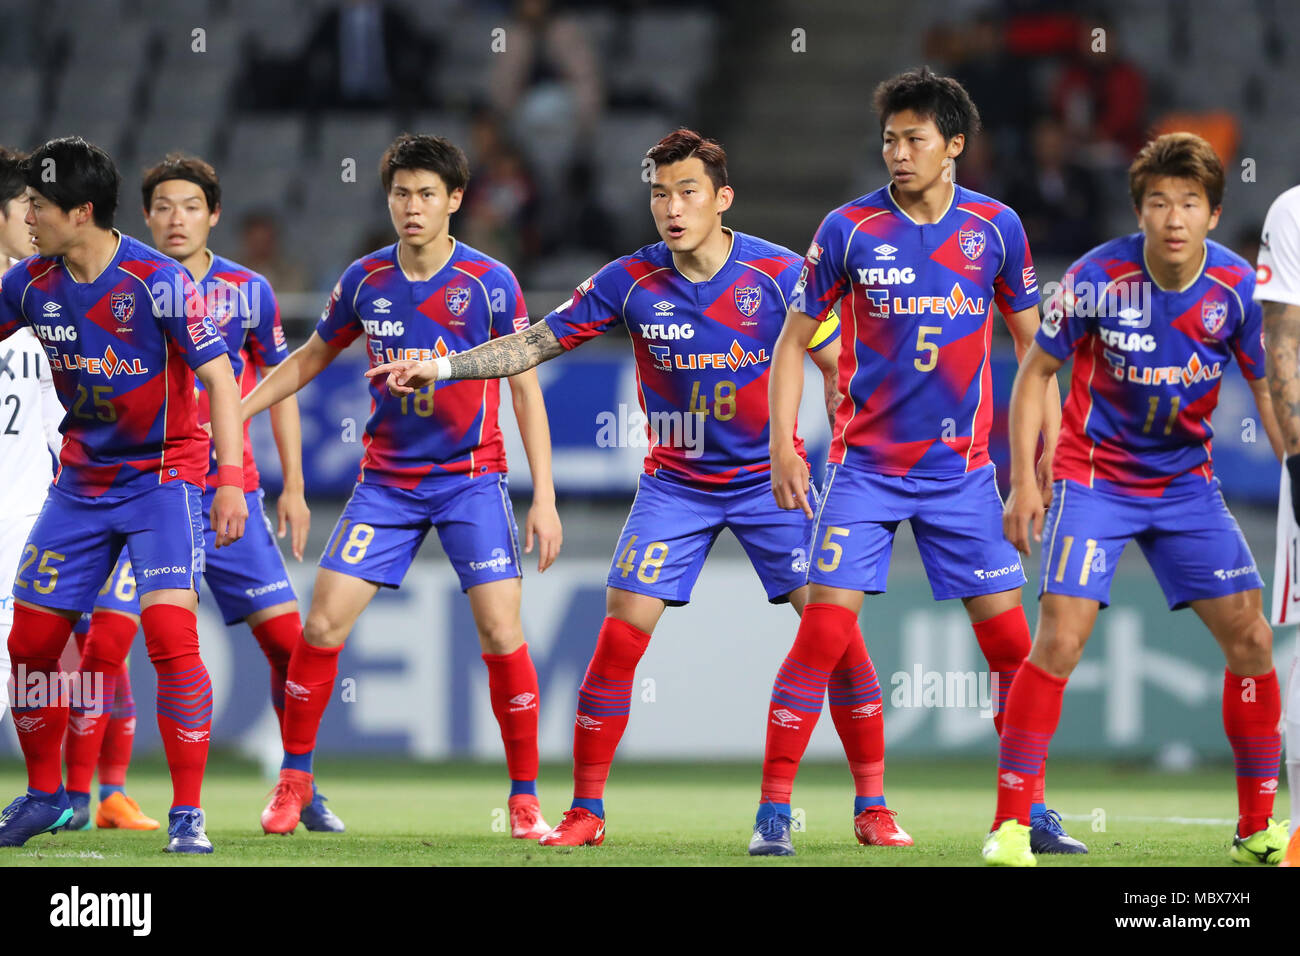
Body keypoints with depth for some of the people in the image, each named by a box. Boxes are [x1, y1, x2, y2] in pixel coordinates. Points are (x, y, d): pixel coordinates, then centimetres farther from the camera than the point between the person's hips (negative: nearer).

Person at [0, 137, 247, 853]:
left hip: (163, 477, -6)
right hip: (80, 484, 6)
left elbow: (219, 375, -16)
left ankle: (187, 814, -13)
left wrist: (230, 480, -21)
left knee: (169, 634, -20)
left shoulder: (156, 280, -18)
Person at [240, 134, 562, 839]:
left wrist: (544, 499, -8)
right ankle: (293, 779, 13)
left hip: (471, 477, -2)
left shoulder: (490, 284, -7)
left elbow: (525, 390, -3)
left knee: (501, 634, -13)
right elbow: (310, 358, 17)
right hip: (385, 482, 3)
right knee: (323, 625, -5)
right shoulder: (365, 280, 1)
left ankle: (525, 802, -2)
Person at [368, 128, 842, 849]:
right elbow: (537, 343, -2)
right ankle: (585, 810, 2)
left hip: (770, 478, -1)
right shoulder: (630, 282, -8)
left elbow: (838, 368, -1)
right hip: (674, 484, 1)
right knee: (620, 634, -9)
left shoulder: (778, 274, -11)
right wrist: (442, 367, -12)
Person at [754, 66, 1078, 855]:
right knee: (825, 631, -11)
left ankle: (1034, 812, 12)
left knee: (1011, 640, 0)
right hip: (866, 466, -2)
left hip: (962, 469, 2)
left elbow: (1030, 341, 11)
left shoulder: (996, 227, 0)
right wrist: (783, 443, -6)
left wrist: (1047, 445, 6)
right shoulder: (849, 229, -5)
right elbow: (796, 338, 3)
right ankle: (774, 810, -4)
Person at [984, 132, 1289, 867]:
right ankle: (1010, 825, -10)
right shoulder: (1098, 278, -17)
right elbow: (1036, 372, -5)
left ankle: (1258, 827, 12)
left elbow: (1268, 391, 4)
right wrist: (1024, 481, -9)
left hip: (1187, 483, 3)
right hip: (1094, 477, -3)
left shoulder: (1237, 287, -10)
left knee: (1250, 638, -2)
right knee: (1061, 639, -17)